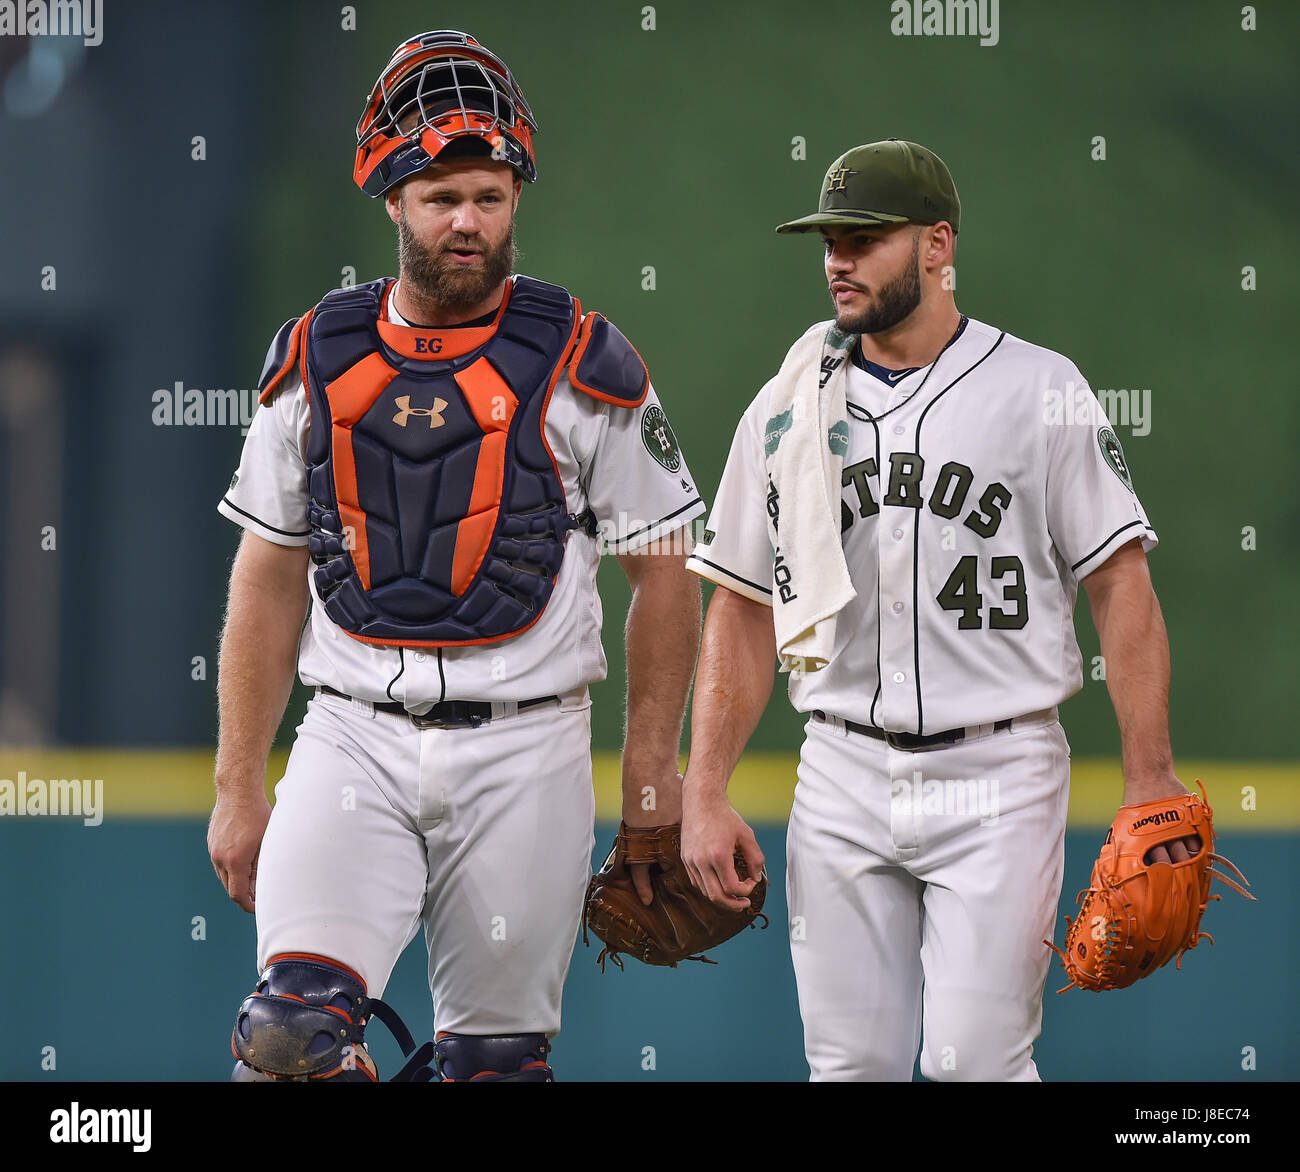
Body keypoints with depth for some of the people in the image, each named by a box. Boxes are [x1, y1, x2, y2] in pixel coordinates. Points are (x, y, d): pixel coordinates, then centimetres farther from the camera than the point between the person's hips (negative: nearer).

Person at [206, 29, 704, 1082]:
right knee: (291, 1028, -18)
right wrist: (239, 788, 9)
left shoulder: (584, 364, 0)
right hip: (353, 741, 1)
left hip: (526, 751, -1)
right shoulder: (315, 361, 8)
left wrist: (651, 770, -1)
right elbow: (270, 582, 12)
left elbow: (663, 571, 4)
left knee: (497, 1058, 1)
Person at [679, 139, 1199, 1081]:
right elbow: (744, 614, 11)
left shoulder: (1041, 392, -1)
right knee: (852, 1063, 4)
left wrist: (1150, 781, -11)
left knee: (975, 1061, -11)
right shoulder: (788, 408, 8)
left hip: (998, 777, -3)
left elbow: (1121, 586, -3)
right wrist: (705, 797, 3)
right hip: (843, 778, 3)